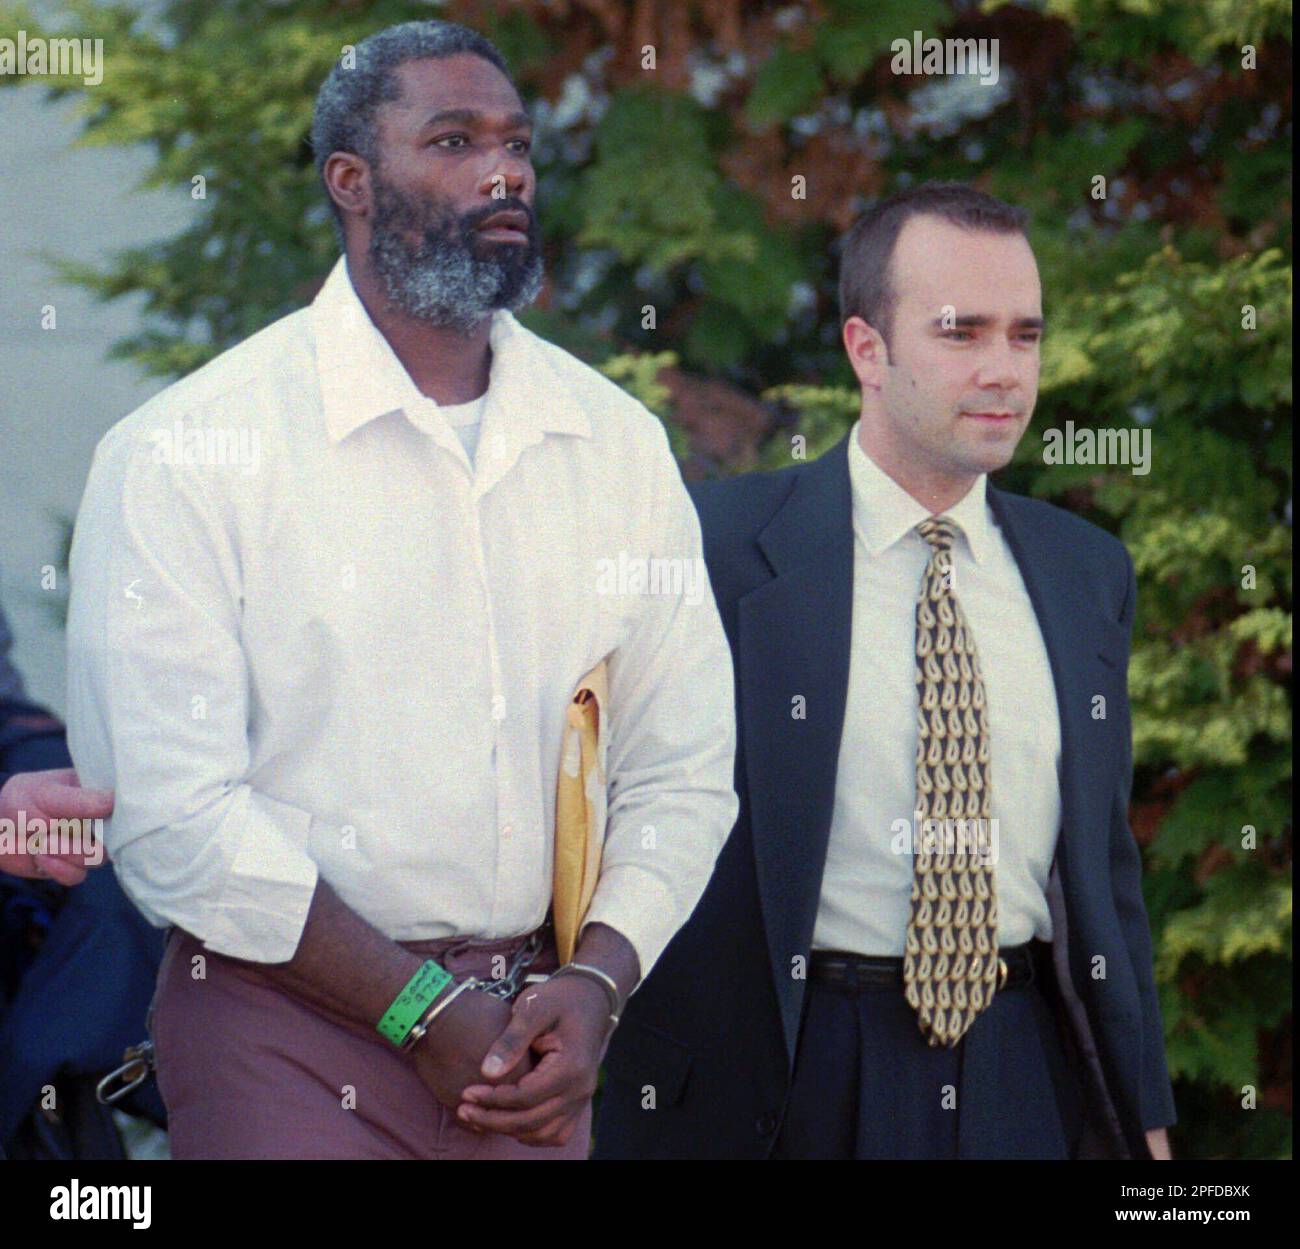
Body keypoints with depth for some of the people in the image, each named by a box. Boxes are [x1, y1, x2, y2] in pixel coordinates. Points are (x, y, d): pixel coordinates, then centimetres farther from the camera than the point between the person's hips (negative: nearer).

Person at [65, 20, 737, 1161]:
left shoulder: (618, 444, 7)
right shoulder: (183, 452, -7)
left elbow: (683, 771, 8)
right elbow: (171, 812, -13)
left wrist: (596, 984, -9)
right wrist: (428, 1014, -15)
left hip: (532, 1043, 4)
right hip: (290, 1040, -4)